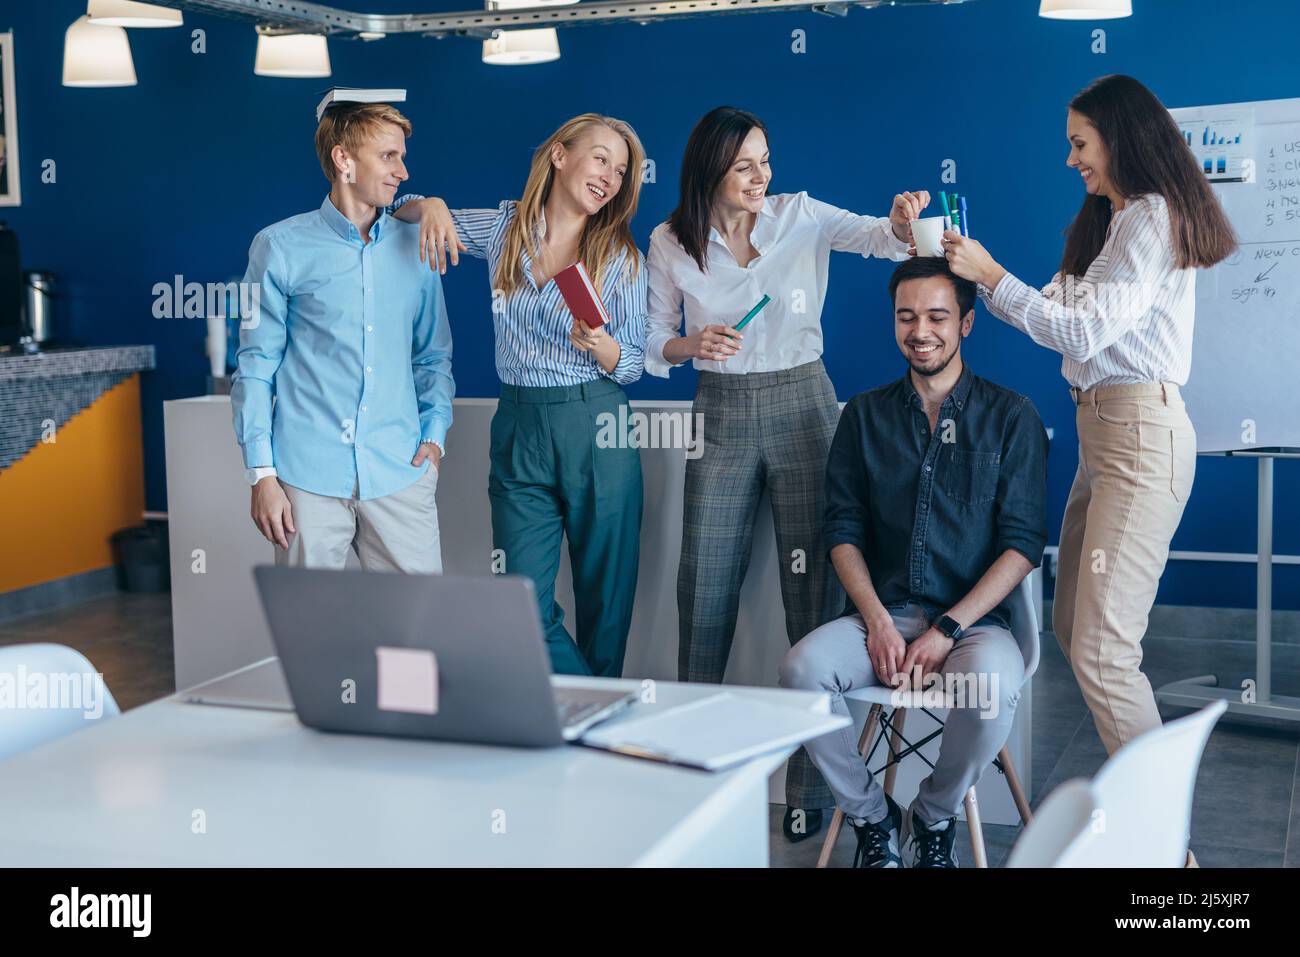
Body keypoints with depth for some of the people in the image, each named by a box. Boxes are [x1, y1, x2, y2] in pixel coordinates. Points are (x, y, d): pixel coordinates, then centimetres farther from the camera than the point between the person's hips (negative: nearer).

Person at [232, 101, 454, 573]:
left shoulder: (416, 248, 10)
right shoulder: (280, 247, 1)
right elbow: (255, 366, 2)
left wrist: (434, 434, 3)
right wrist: (261, 473, -4)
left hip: (400, 475, 2)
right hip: (309, 476, -2)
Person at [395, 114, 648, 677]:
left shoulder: (621, 255, 1)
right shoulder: (502, 229, 6)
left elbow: (635, 363, 2)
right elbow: (399, 212, 15)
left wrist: (601, 345, -20)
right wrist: (430, 206, -8)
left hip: (597, 430, -1)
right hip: (519, 427, 2)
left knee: (605, 598, 3)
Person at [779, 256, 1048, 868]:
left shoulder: (1011, 417, 4)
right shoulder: (865, 416, 13)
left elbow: (1023, 542, -3)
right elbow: (843, 529, 8)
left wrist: (948, 630, -14)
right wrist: (877, 621, -9)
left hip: (974, 617, -2)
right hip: (882, 612, 2)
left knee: (994, 682, -36)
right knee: (802, 669, -28)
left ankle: (934, 819, -5)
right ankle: (872, 817, -3)